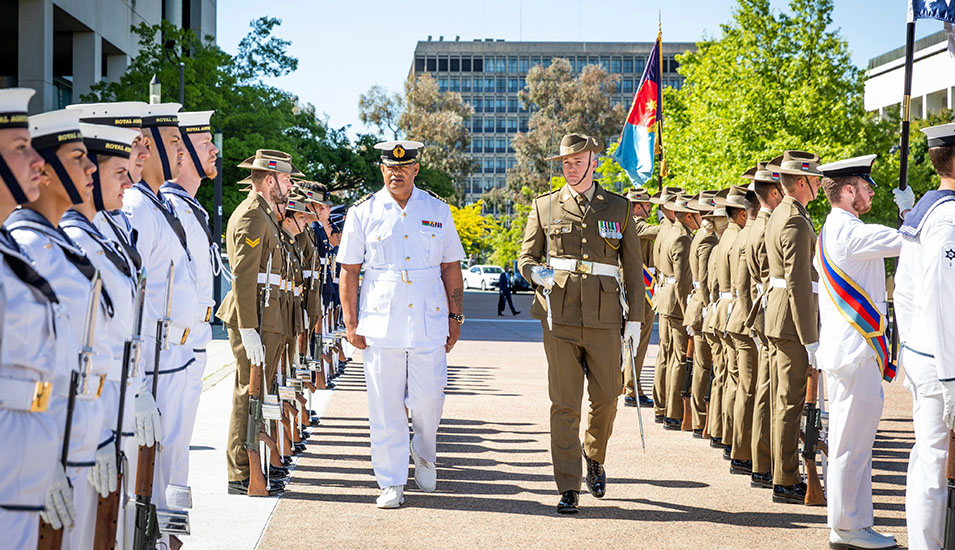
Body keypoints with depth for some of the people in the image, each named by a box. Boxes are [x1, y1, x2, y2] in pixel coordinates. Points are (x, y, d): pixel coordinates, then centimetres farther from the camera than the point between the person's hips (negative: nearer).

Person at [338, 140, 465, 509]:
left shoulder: (438, 211, 9)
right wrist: (350, 323, 0)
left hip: (429, 322, 1)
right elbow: (348, 270, 6)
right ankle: (392, 483, 10)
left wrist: (455, 317, 8)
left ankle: (424, 454, 30)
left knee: (428, 399, -2)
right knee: (385, 406, -1)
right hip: (380, 323, -1)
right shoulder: (362, 213, 4)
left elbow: (451, 267, 13)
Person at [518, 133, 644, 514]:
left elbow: (632, 268, 11)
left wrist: (635, 317, 6)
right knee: (564, 402, -4)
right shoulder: (544, 207, 9)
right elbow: (526, 257, 13)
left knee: (606, 396, 4)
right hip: (559, 315, -1)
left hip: (603, 317, 1)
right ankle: (568, 489, 1)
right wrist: (536, 273, -11)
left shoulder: (619, 209, 10)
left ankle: (594, 458, 34)